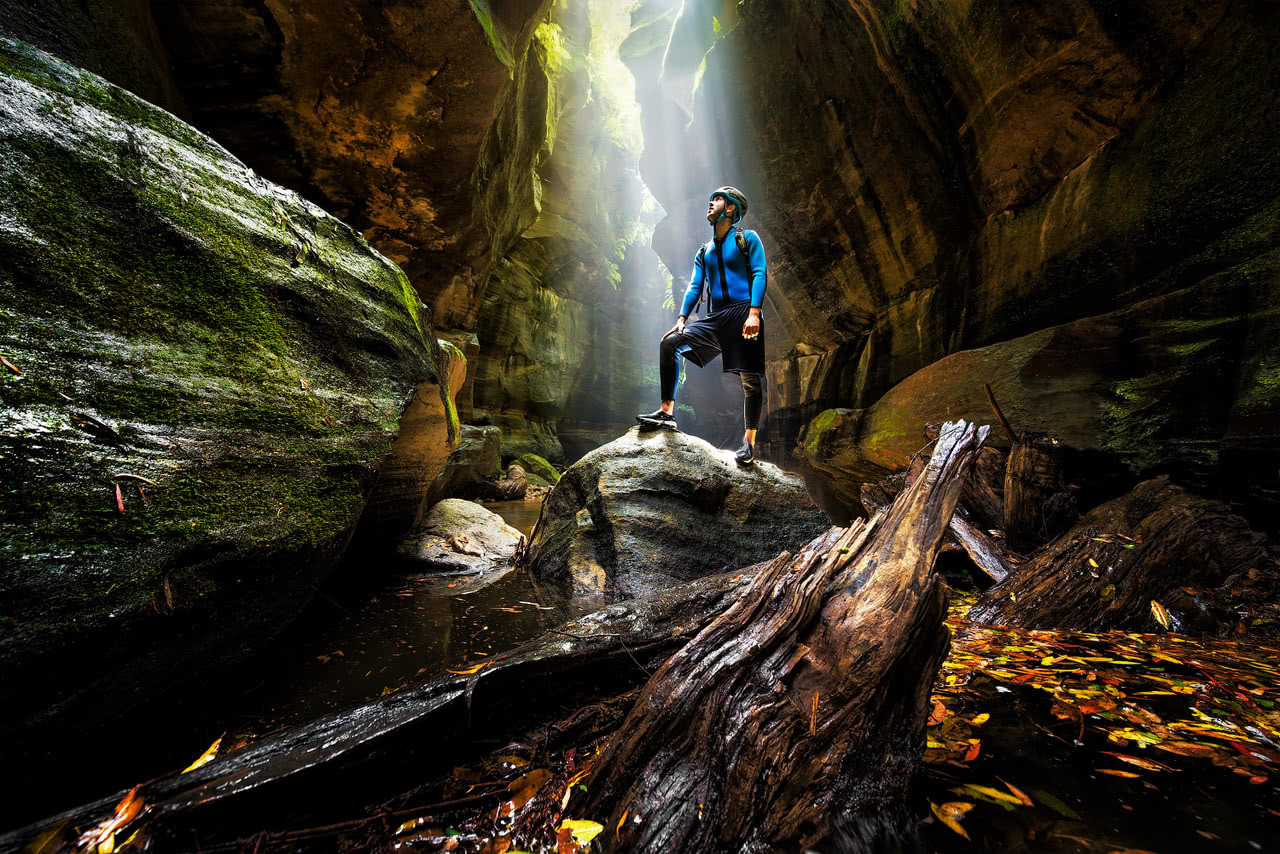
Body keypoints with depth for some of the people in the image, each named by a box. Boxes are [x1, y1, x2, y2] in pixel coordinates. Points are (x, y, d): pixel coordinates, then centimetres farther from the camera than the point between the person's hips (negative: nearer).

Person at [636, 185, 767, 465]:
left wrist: (754, 313, -19)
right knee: (669, 343, -10)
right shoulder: (704, 251, 22)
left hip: (743, 313, -5)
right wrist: (682, 319, -1)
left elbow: (760, 274, -4)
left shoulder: (747, 238, 7)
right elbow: (694, 287, 15)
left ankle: (748, 443, 0)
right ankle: (667, 412, -8)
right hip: (715, 319, 6)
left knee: (750, 378, -8)